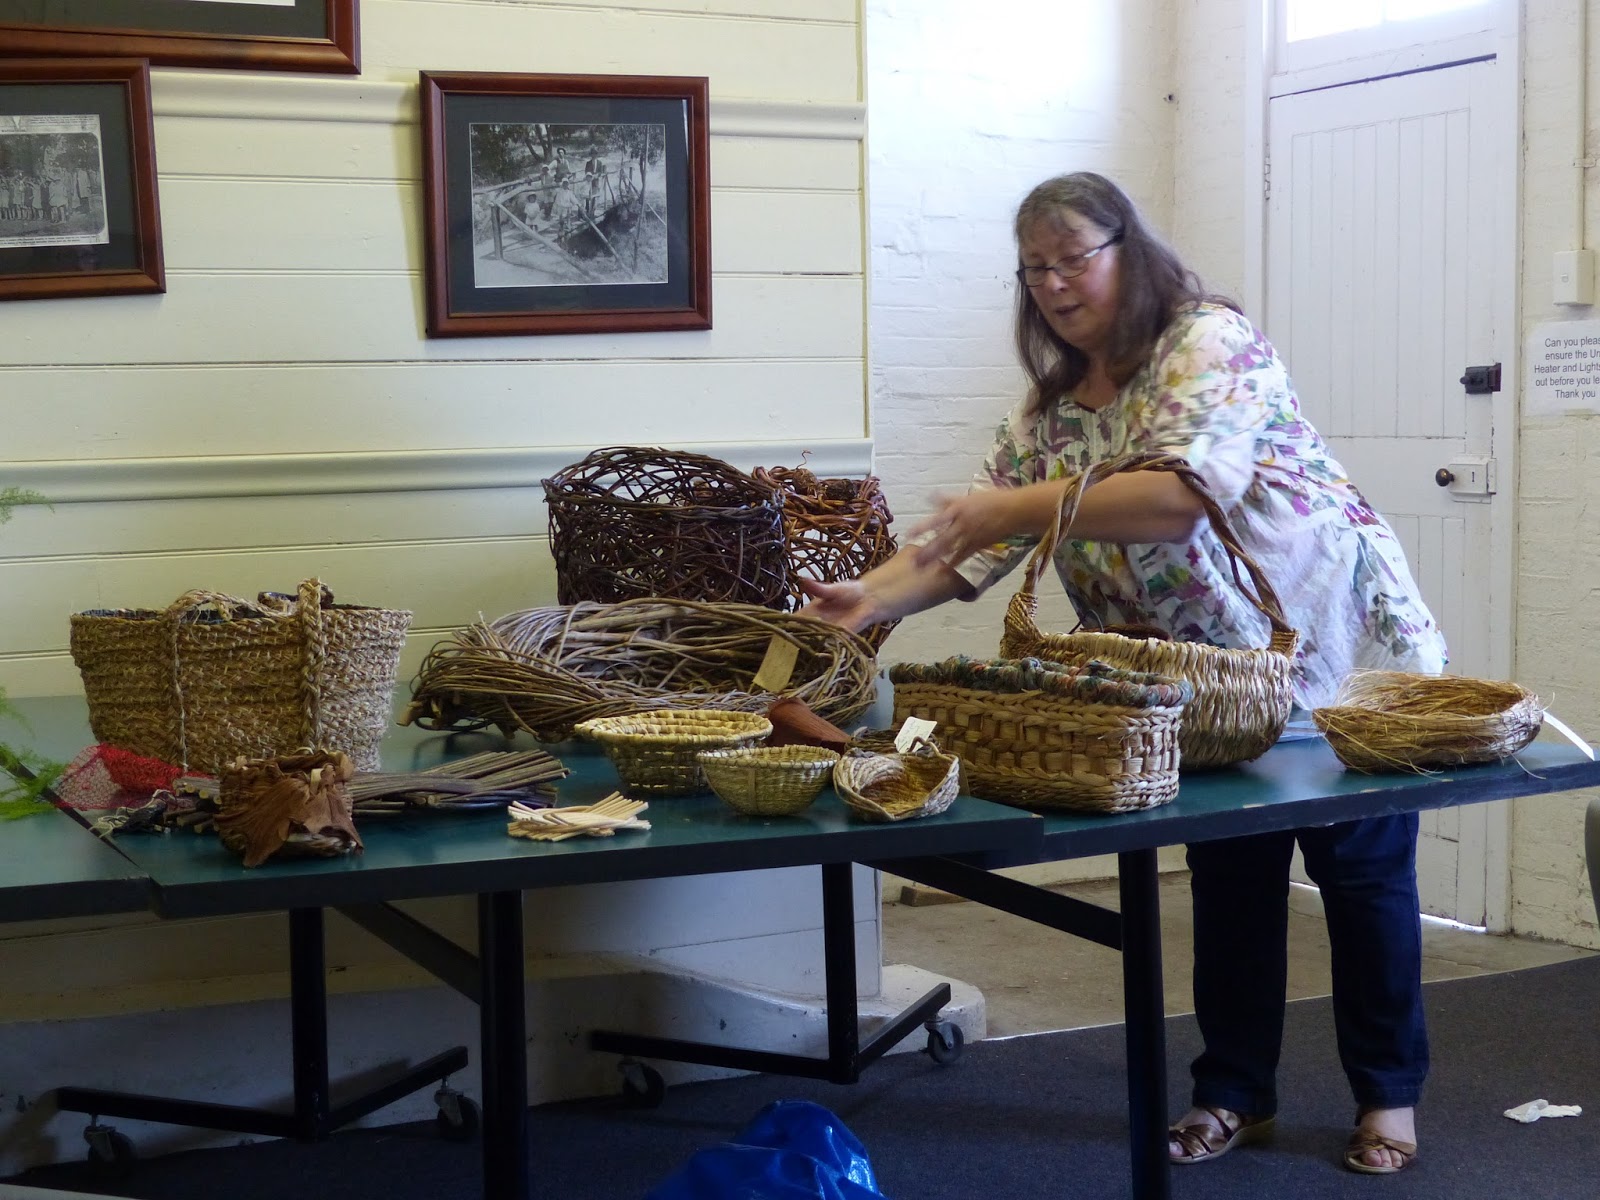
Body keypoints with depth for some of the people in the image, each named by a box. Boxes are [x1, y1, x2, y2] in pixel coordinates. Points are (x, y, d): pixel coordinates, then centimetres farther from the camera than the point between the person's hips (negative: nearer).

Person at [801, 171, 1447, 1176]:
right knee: (1228, 878, 11)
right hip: (1215, 679, 6)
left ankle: (1390, 1093, 22)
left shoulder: (1212, 342, -18)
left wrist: (1021, 506, -33)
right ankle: (1236, 1093, 24)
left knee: (1364, 870, 7)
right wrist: (876, 593, -19)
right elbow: (980, 535, -2)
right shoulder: (1049, 405, 3)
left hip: (1339, 649, -6)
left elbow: (1184, 494, -33)